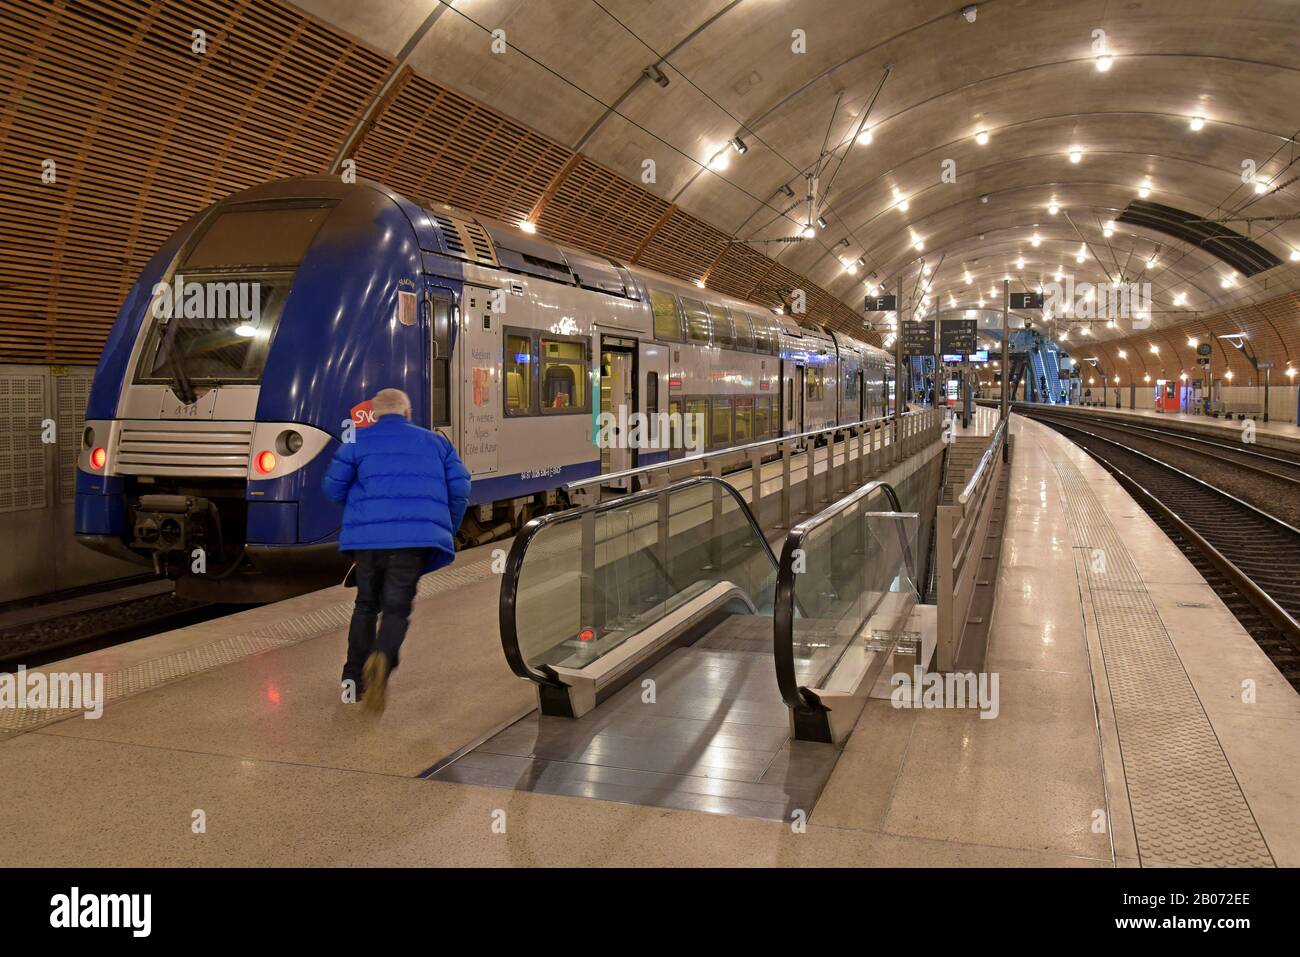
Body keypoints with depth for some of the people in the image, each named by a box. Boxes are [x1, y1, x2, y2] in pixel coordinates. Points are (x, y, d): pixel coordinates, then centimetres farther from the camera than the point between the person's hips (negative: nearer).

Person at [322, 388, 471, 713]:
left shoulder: (359, 439, 13)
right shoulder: (434, 442, 17)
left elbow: (333, 484, 8)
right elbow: (460, 486, 10)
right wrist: (447, 530, 22)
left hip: (368, 535, 1)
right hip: (416, 537, 0)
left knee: (366, 605, 17)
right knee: (397, 607, 3)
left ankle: (354, 681, 19)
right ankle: (382, 659, -27)